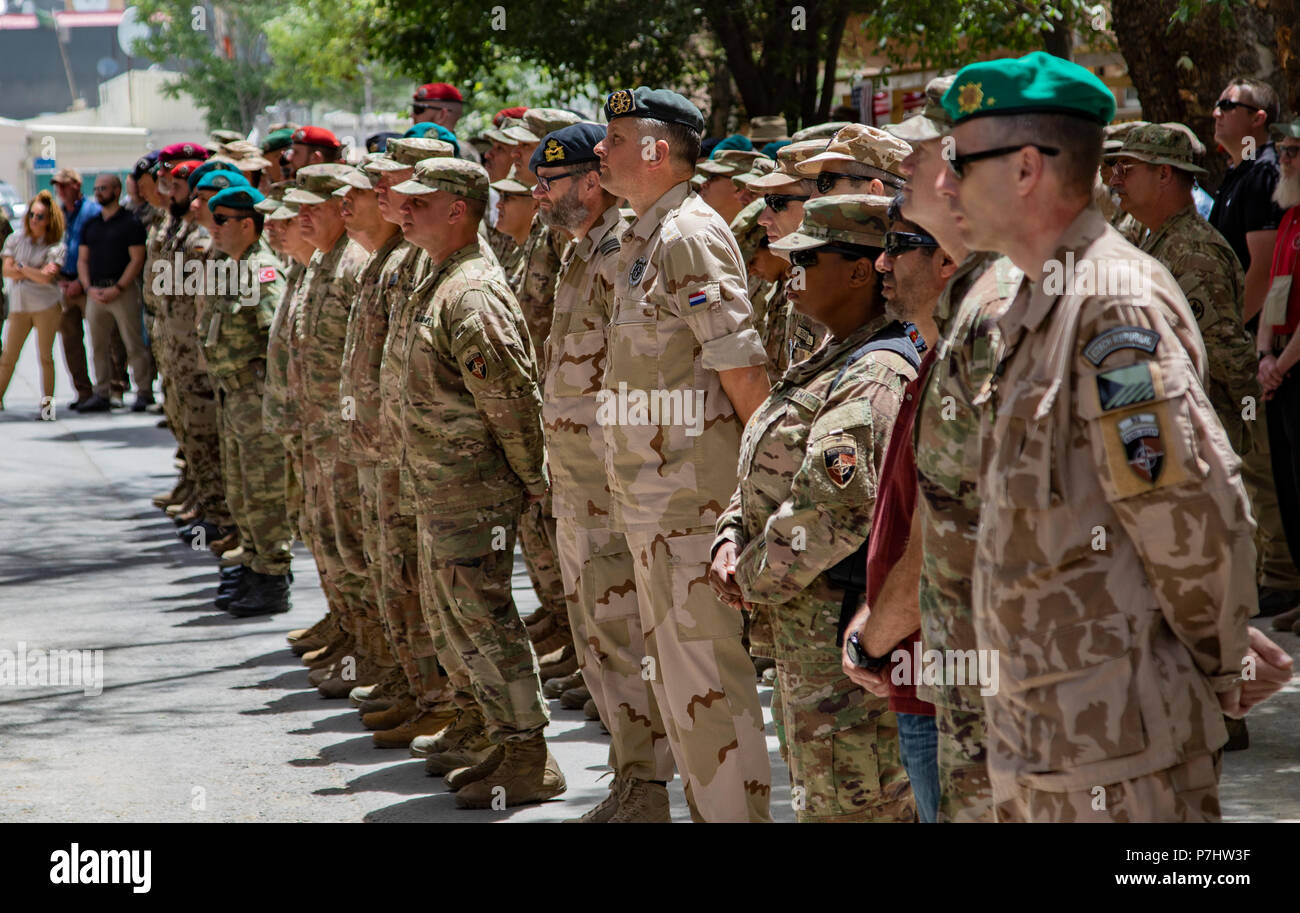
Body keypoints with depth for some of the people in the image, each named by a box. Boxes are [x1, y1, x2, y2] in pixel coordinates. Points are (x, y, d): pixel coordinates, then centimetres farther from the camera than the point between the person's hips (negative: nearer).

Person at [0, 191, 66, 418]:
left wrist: (21, 267, -6)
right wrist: (36, 272, -10)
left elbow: (47, 278, -13)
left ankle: (47, 403, 8)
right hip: (19, 305, 2)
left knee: (45, 356, 2)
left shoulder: (56, 246, -1)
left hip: (45, 305, -2)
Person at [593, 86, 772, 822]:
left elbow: (742, 366, -19)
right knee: (677, 672, 17)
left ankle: (736, 810, -1)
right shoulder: (645, 238, 15)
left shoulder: (689, 237, -15)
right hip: (653, 498, 10)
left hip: (693, 493, -10)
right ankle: (709, 804, 26)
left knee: (706, 674, -7)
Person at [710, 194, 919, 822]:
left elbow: (835, 509, -30)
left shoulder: (877, 376, -19)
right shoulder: (828, 364, 16)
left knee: (847, 805, -7)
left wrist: (754, 579, -17)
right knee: (814, 794, 20)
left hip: (846, 631, -11)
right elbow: (766, 475, 23)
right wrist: (731, 540, 3)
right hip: (806, 633, 11)